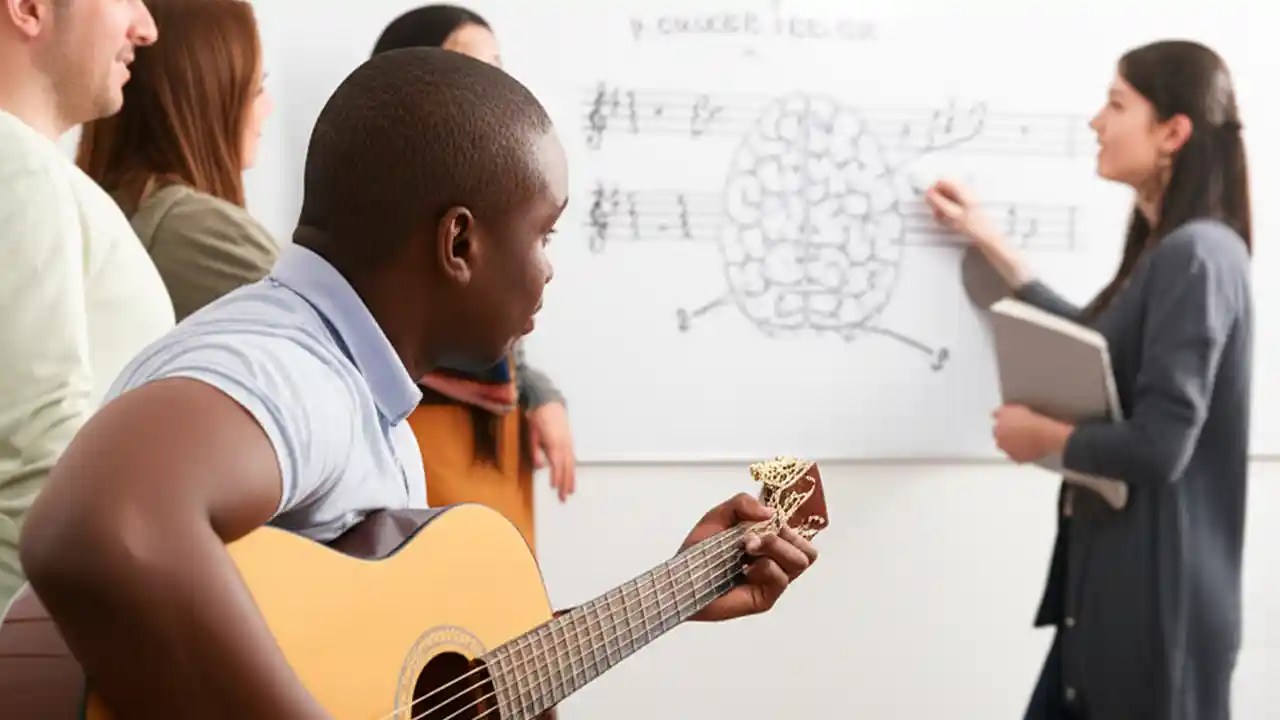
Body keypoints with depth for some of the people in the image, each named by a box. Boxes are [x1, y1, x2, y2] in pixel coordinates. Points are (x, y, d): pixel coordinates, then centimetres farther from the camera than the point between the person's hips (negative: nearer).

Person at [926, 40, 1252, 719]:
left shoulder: (1196, 256, -21)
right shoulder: (1165, 249, 10)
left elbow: (1158, 448, -26)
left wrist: (1043, 436, -9)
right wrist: (989, 244, 21)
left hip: (1156, 591, -9)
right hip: (1111, 574, 9)